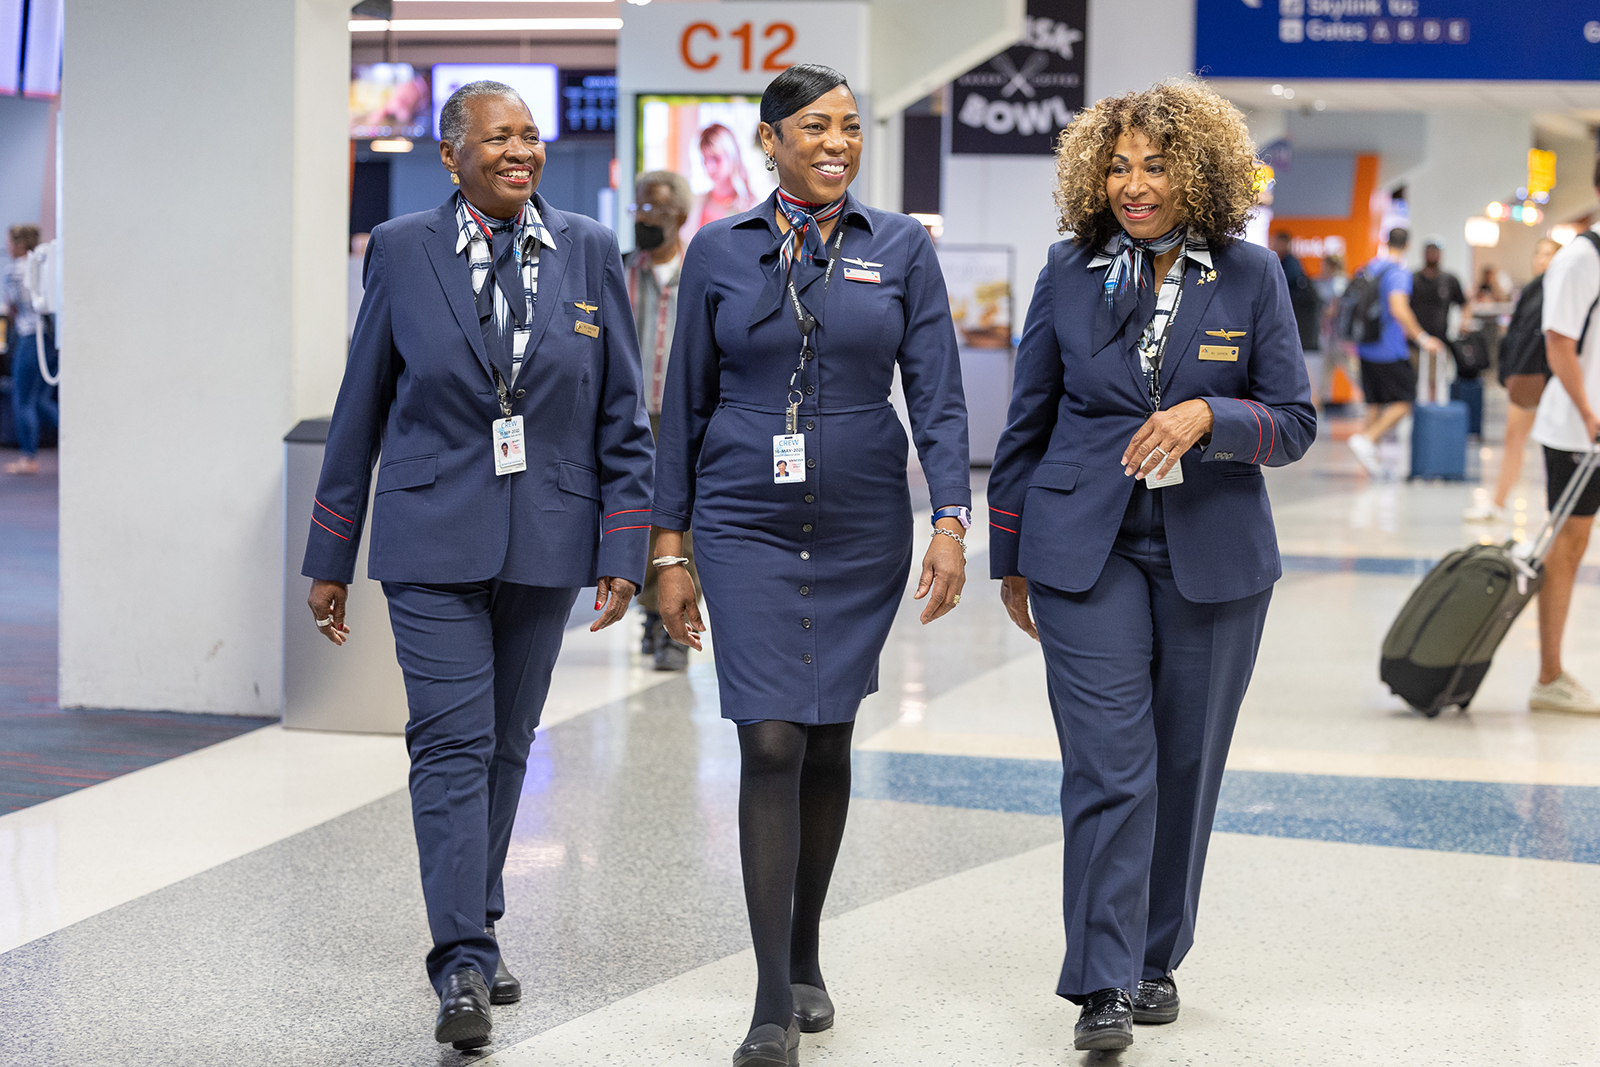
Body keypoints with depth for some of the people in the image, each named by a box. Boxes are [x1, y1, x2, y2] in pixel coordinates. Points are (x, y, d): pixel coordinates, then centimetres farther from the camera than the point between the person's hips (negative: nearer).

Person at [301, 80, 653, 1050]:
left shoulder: (589, 252, 4)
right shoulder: (402, 251, 0)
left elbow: (623, 416, 6)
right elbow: (360, 410, 4)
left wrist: (622, 551, -2)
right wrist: (330, 558, 5)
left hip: (545, 542, 2)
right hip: (433, 541, -2)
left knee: (507, 744, 12)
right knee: (453, 743, -10)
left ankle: (476, 931, 27)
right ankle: (464, 966, -10)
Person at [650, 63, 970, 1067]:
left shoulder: (902, 246, 2)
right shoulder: (720, 251, 1)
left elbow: (938, 394, -1)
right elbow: (686, 406, 5)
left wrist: (952, 522, -12)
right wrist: (671, 549, 3)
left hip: (861, 530, 1)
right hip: (748, 530, -1)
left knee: (828, 741, 11)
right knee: (771, 744, -9)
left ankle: (806, 957, 29)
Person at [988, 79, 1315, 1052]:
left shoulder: (1251, 277, 1)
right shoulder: (1071, 273, 3)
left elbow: (1295, 421, 1)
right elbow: (1029, 419, 10)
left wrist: (1207, 414, -19)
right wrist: (1011, 555, 11)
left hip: (1214, 559, 1)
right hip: (1086, 552, -1)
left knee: (1186, 766, 9)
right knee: (1109, 766, -9)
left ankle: (1158, 958, 26)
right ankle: (1104, 985, -6)